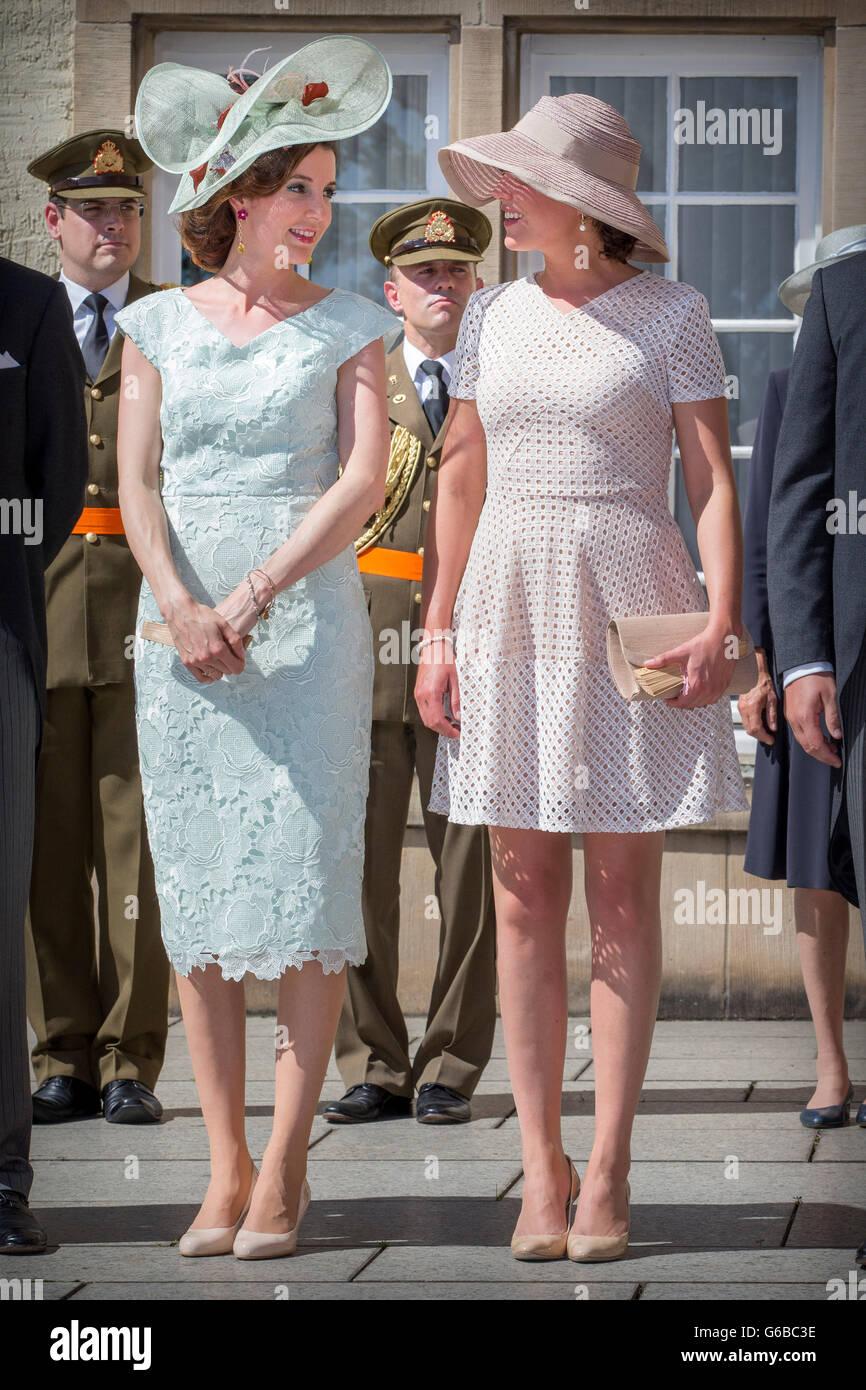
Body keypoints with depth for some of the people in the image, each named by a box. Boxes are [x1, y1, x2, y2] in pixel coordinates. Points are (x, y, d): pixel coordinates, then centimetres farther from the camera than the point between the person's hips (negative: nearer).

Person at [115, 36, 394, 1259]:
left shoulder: (348, 326, 5)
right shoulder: (158, 324, 9)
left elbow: (364, 482, -5)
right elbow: (137, 484, 2)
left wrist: (254, 596, -14)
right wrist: (180, 609, -13)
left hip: (308, 621, -2)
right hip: (179, 633, 2)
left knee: (306, 884, -5)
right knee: (195, 893, 2)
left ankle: (285, 1168, 0)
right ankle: (226, 1169, 7)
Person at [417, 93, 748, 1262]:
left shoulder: (671, 314, -1)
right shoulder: (494, 315, 11)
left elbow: (713, 480, -5)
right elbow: (461, 478, 14)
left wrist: (721, 619, -18)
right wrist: (436, 629, 6)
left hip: (632, 616, -4)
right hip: (511, 616, 4)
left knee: (623, 895, -1)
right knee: (525, 896, 2)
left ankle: (608, 1169, 4)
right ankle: (541, 1170, 6)